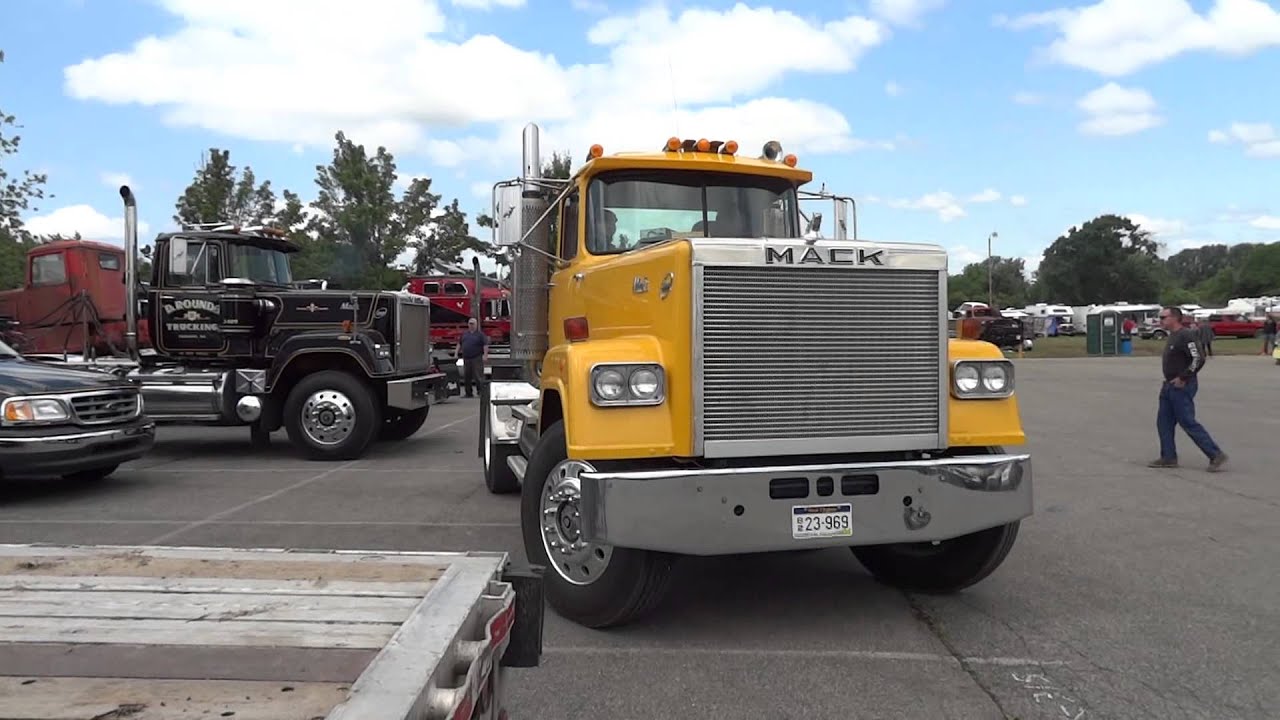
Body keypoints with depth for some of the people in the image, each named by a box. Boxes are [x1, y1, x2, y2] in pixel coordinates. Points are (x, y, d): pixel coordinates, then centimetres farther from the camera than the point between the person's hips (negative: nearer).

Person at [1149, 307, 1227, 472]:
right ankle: (1168, 457, 18)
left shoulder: (1186, 335, -17)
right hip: (1169, 385, 10)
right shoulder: (1172, 336, 13)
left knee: (1188, 422, -7)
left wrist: (1183, 378, -22)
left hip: (1181, 386, -10)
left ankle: (1216, 455, 1)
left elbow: (1198, 359, -25)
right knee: (1164, 421, 11)